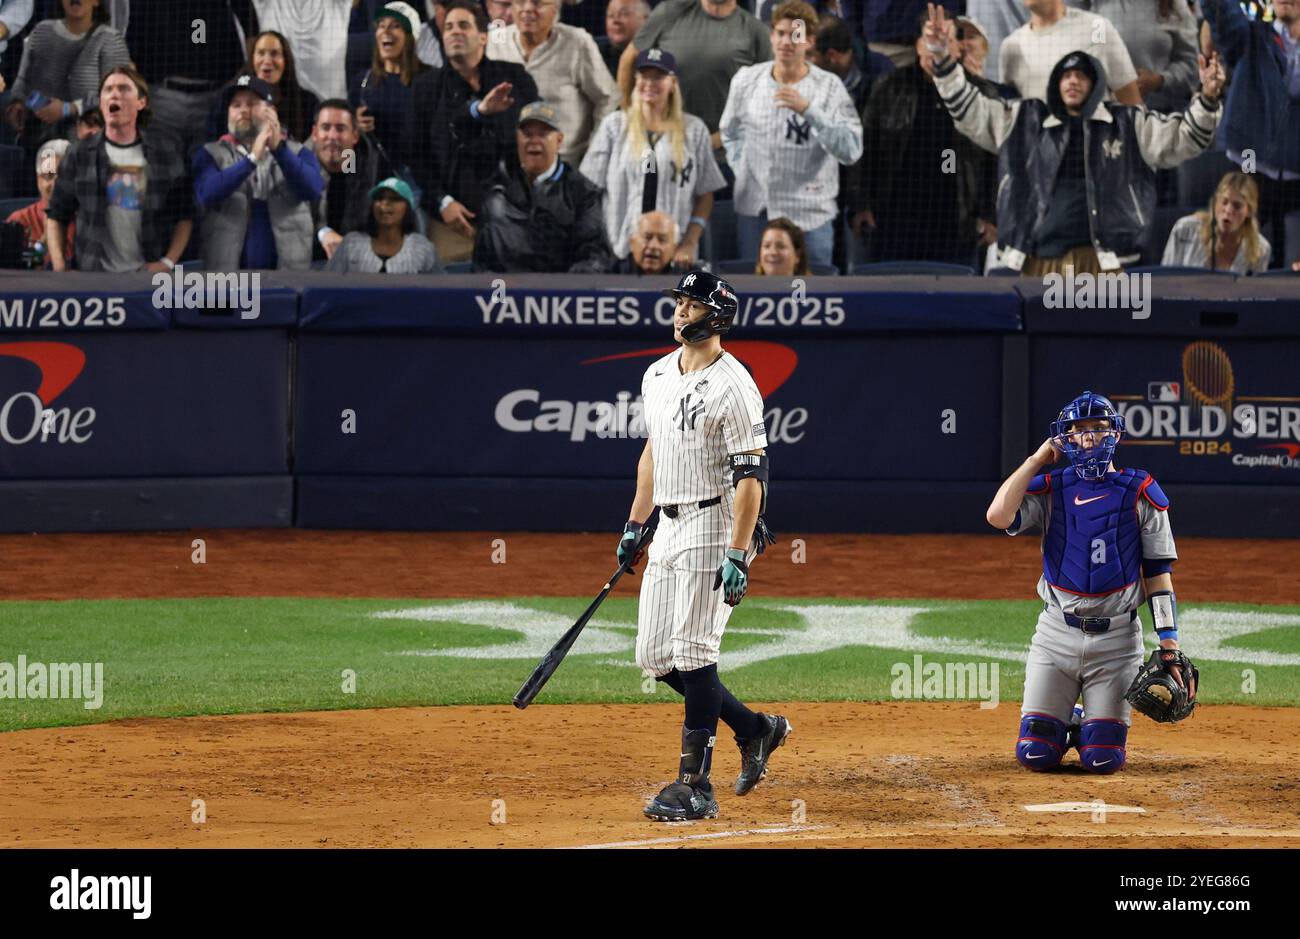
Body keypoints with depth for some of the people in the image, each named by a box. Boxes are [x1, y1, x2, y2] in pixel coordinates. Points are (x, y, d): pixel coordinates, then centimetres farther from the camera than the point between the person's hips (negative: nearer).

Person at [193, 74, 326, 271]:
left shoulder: (297, 153, 13)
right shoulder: (211, 155, 11)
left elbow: (313, 188, -7)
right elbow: (206, 193, -9)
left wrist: (278, 149, -20)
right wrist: (252, 159, -20)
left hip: (289, 269, 1)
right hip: (227, 270, -1)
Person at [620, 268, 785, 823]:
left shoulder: (732, 387, -15)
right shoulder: (659, 376, 11)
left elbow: (752, 475, -18)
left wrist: (738, 556, -23)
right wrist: (635, 525, 20)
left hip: (713, 527, -9)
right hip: (669, 528, 9)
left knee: (692, 653, -11)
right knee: (655, 657, 9)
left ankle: (695, 787, -7)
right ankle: (754, 729, 24)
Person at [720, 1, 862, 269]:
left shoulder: (829, 87, -8)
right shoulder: (747, 80, 4)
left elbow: (851, 151, -18)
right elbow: (730, 132, 21)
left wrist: (808, 110, -26)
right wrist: (742, 171, 9)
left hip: (810, 215, -3)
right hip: (754, 210, 3)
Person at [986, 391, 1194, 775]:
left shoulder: (1140, 493, 1)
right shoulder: (1050, 488, 5)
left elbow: (1158, 575, 1)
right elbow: (998, 516, -14)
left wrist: (1169, 646, -7)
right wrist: (1037, 460, -5)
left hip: (1117, 639, -1)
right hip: (1057, 633, 1)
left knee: (1103, 759, -6)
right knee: (1035, 754, -4)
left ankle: (1090, 725, 30)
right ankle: (1064, 722, 31)